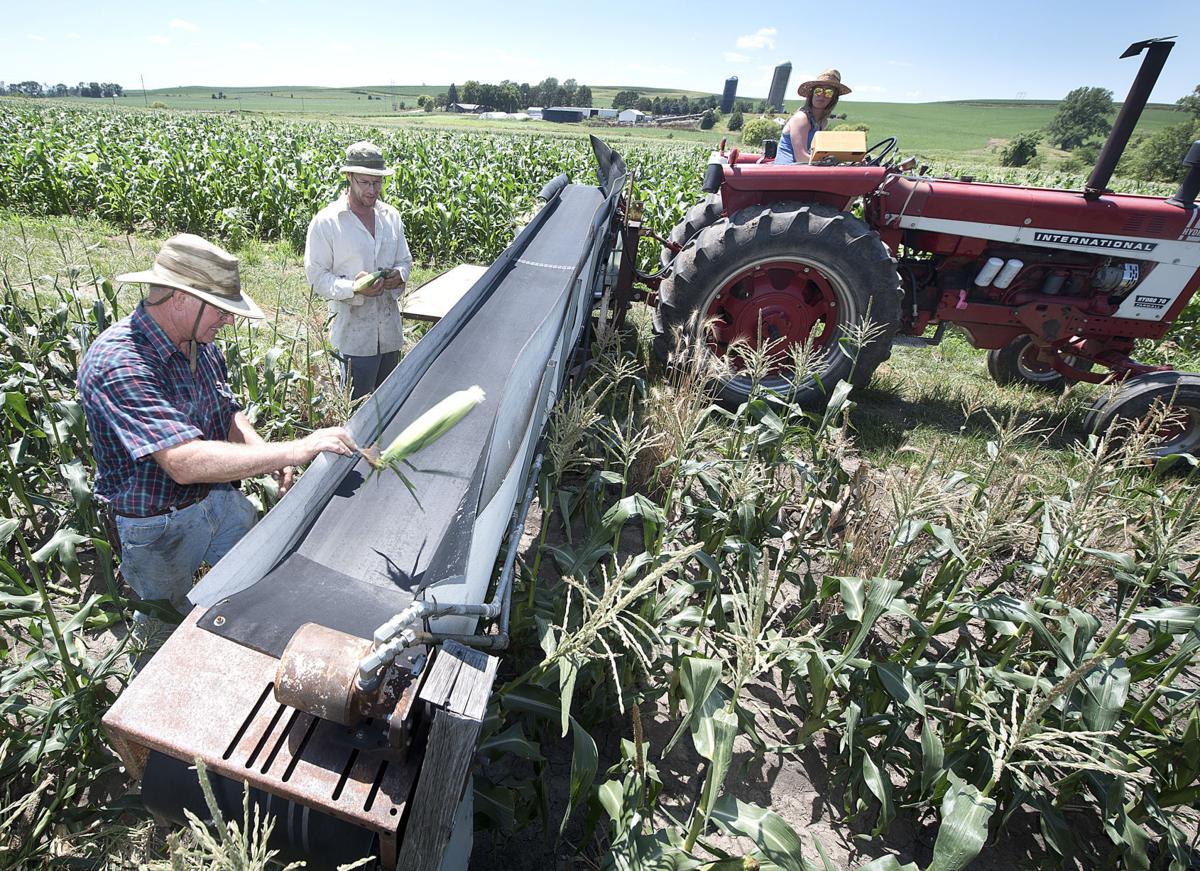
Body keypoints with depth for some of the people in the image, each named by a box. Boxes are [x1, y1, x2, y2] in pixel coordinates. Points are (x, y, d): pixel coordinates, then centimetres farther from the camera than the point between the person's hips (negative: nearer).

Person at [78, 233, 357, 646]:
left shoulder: (199, 345, -5)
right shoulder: (118, 365, -32)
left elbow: (228, 414, 7)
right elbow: (185, 462, -41)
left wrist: (266, 455, -13)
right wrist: (294, 451, -43)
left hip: (223, 499, 6)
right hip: (161, 526, -6)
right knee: (168, 619, 21)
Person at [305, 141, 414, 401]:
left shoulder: (391, 216, 7)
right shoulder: (326, 222, -9)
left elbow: (405, 260, 16)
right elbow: (316, 275, -7)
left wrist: (399, 274, -8)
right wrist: (352, 287, -25)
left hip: (390, 328, 6)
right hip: (354, 331, -5)